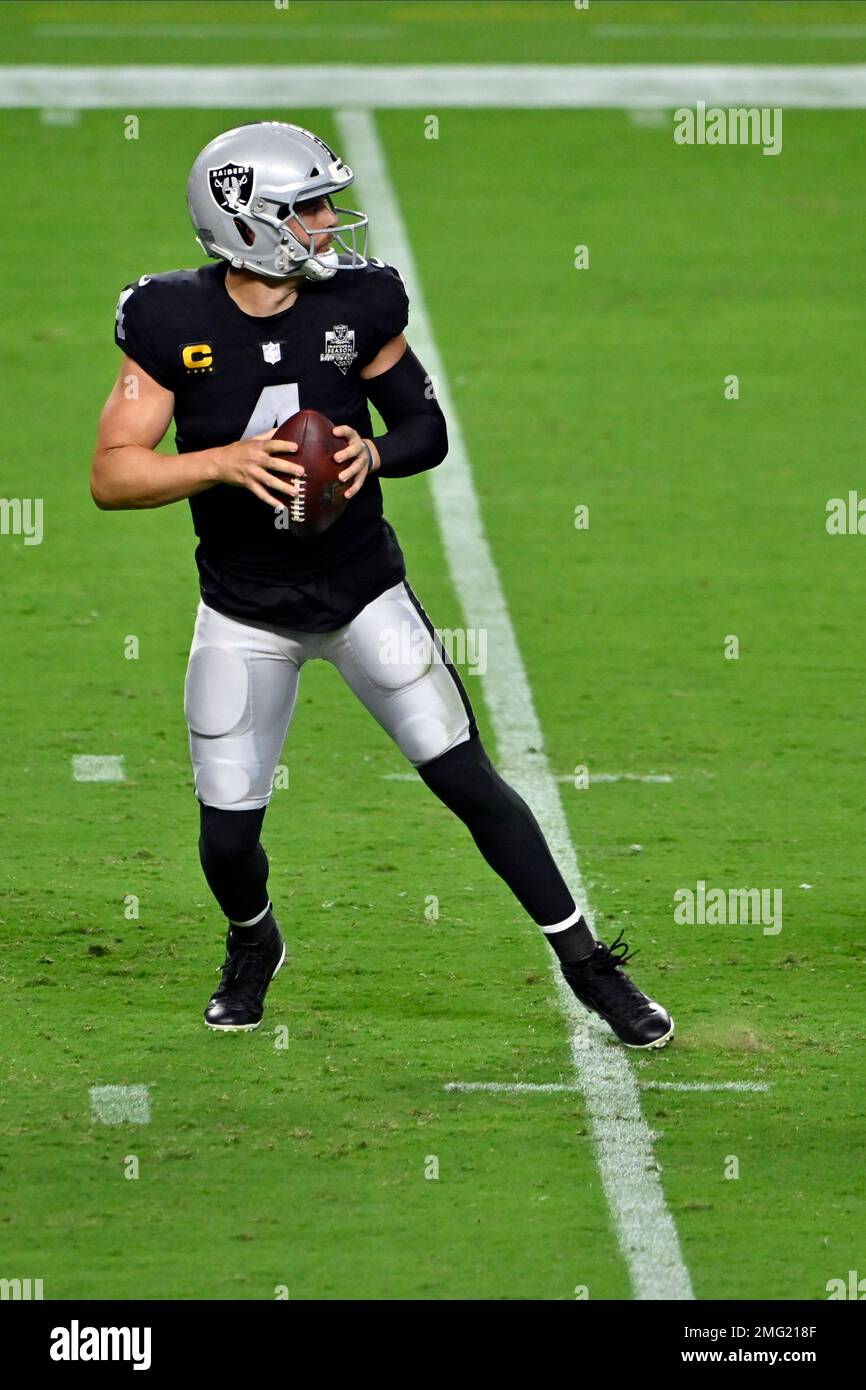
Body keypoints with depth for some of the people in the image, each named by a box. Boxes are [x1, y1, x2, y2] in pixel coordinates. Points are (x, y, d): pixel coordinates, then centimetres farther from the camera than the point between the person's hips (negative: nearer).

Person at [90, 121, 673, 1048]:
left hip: (364, 590, 1)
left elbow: (428, 429, 2)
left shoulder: (358, 303, -9)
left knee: (468, 782, -5)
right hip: (246, 613, 0)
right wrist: (224, 462, -29)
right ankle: (253, 944, 36)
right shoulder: (172, 323, -14)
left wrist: (374, 454, -20)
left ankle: (587, 967, 6)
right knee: (228, 834, 0)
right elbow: (111, 475, -14)